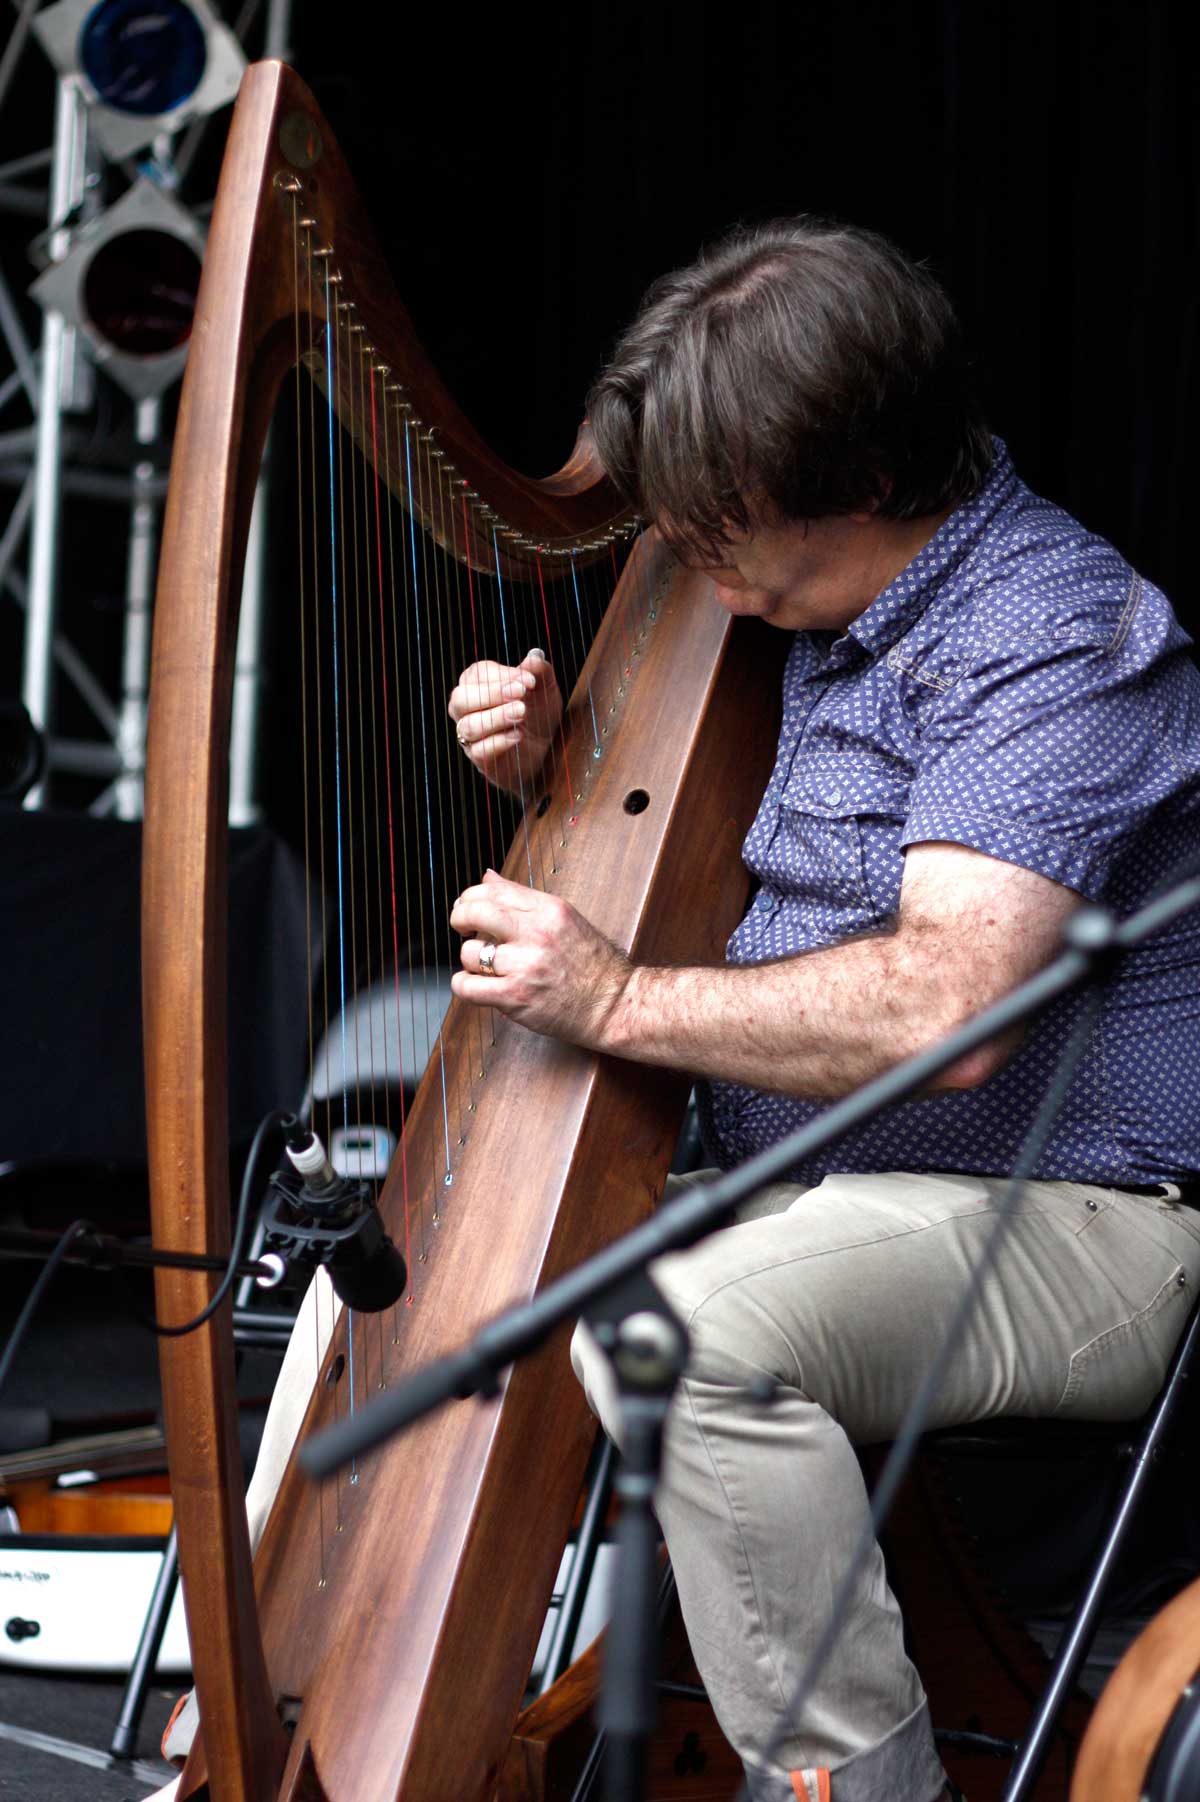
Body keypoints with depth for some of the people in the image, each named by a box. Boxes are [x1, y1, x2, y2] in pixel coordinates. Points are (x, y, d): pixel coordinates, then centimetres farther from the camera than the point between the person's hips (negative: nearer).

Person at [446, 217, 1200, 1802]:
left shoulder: (1051, 637, -19)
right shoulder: (811, 601, 10)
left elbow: (945, 1009, -31)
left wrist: (619, 1000, -23)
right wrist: (559, 765, 3)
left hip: (1066, 1227, -10)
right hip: (798, 1184, 10)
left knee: (681, 1331, -36)